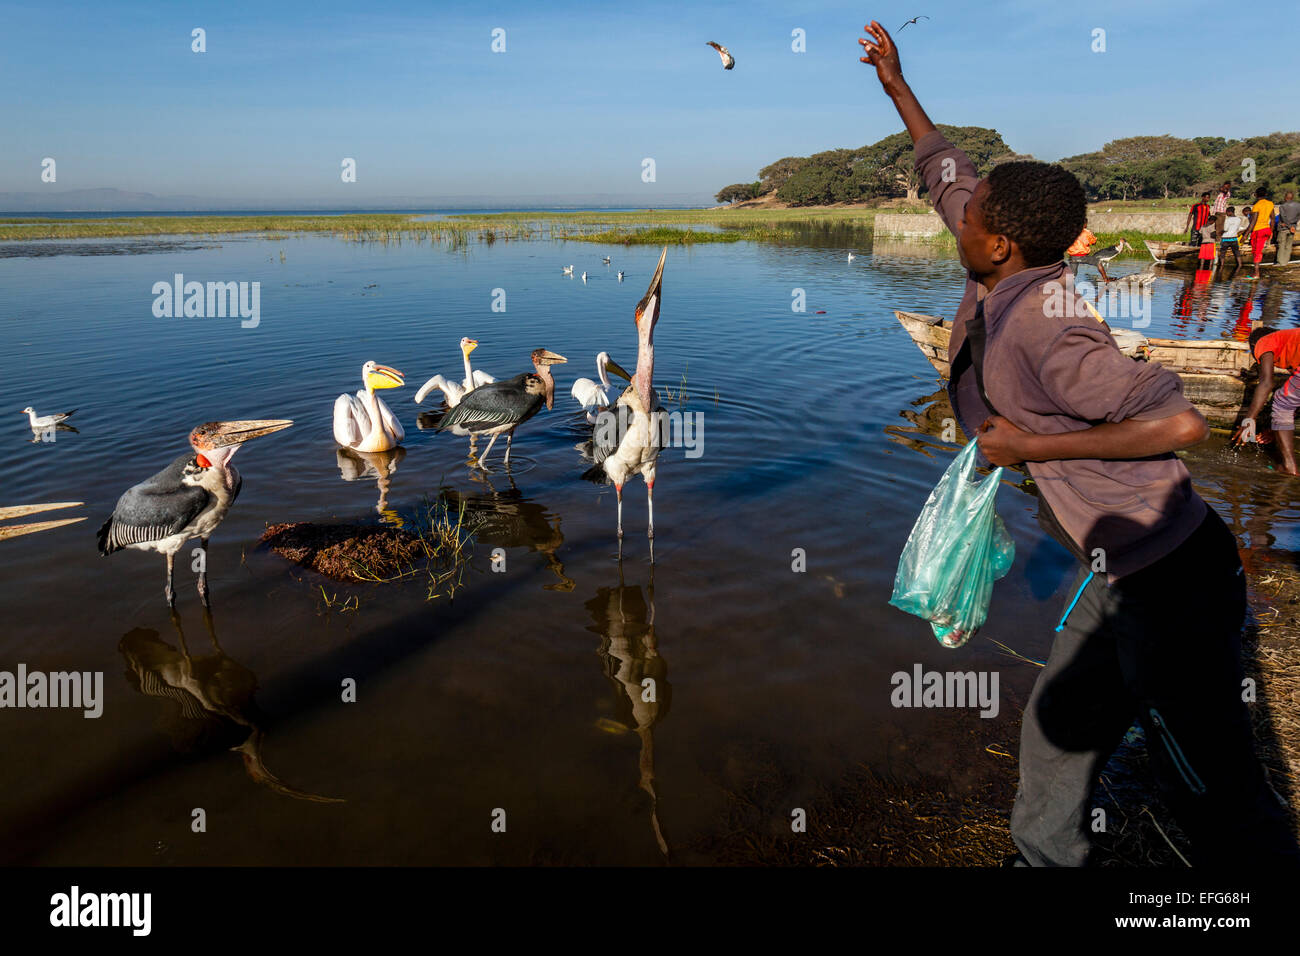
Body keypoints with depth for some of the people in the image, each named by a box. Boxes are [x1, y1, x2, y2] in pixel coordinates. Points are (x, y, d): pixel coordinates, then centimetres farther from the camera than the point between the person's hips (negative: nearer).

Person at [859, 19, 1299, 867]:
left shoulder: (1041, 329, -24)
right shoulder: (998, 290, 2)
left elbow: (1183, 422, -28)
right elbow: (947, 172, 18)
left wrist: (1034, 445, -21)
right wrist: (896, 86, 25)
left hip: (1170, 577, -9)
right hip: (1125, 575, 9)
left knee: (1220, 799, 3)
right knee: (1058, 732, 21)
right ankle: (1045, 857, 39)